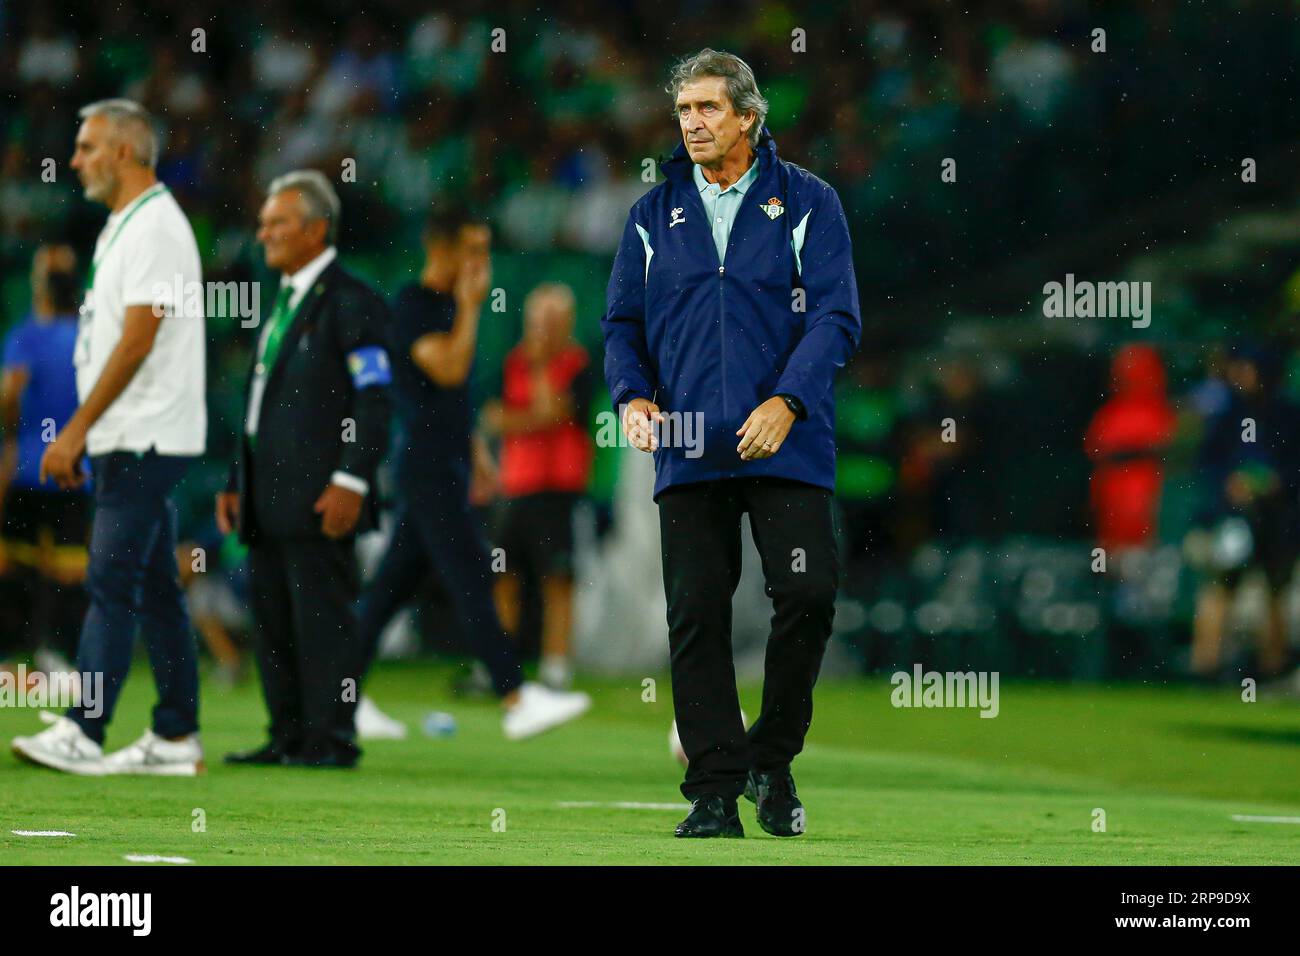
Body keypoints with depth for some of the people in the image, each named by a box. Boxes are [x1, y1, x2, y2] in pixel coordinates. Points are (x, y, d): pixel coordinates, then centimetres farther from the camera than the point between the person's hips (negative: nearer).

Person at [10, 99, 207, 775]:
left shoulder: (154, 227, -13)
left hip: (144, 439, -10)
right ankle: (175, 739, 11)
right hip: (131, 439, 10)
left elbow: (137, 342, -19)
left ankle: (81, 734, -17)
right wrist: (81, 438, 18)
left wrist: (76, 429, -18)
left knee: (111, 581, -13)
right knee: (154, 587, 9)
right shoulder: (120, 229, 18)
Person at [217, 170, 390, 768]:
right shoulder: (284, 302, 21)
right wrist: (238, 481, 20)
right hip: (269, 496, 9)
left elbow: (373, 400, -13)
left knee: (322, 617, -7)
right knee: (272, 617, 9)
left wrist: (350, 481, -20)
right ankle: (289, 737, 14)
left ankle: (330, 740, -5)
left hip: (318, 495, -9)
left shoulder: (351, 303, -6)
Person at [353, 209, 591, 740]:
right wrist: (471, 306, -16)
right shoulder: (412, 306, -11)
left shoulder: (448, 306, 18)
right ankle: (516, 700, -18)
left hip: (446, 468, 10)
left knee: (394, 585, 10)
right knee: (472, 581, -13)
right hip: (427, 470, -10)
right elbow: (449, 369, -25)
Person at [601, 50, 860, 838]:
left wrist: (787, 401, -18)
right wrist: (632, 395, -5)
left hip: (787, 446, -2)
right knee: (697, 616, -2)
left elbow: (836, 316, -4)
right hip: (689, 448, 2)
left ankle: (772, 757, 9)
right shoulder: (655, 215, 13)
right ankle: (715, 789, 3)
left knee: (808, 595, -12)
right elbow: (624, 322, 15)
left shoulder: (807, 203, 4)